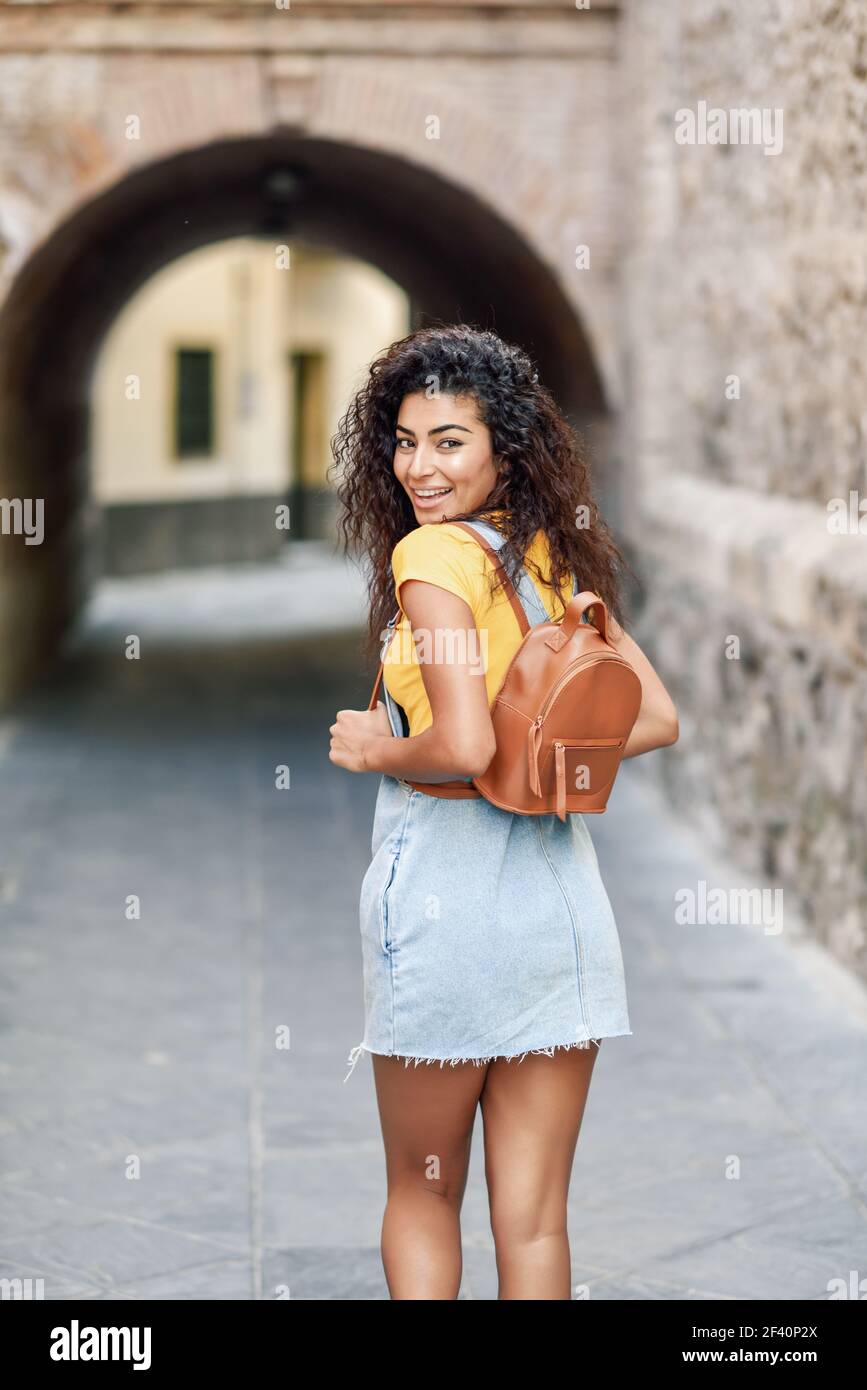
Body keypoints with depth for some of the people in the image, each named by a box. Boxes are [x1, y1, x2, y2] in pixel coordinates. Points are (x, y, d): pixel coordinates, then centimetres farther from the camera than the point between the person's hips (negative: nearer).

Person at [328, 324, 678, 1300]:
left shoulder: (430, 554, -11)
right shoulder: (560, 560, 11)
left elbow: (464, 745, -22)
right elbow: (657, 719, 13)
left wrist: (373, 751, -4)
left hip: (443, 882, -6)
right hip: (564, 889, 6)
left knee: (421, 1192, 14)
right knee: (534, 1216, 10)